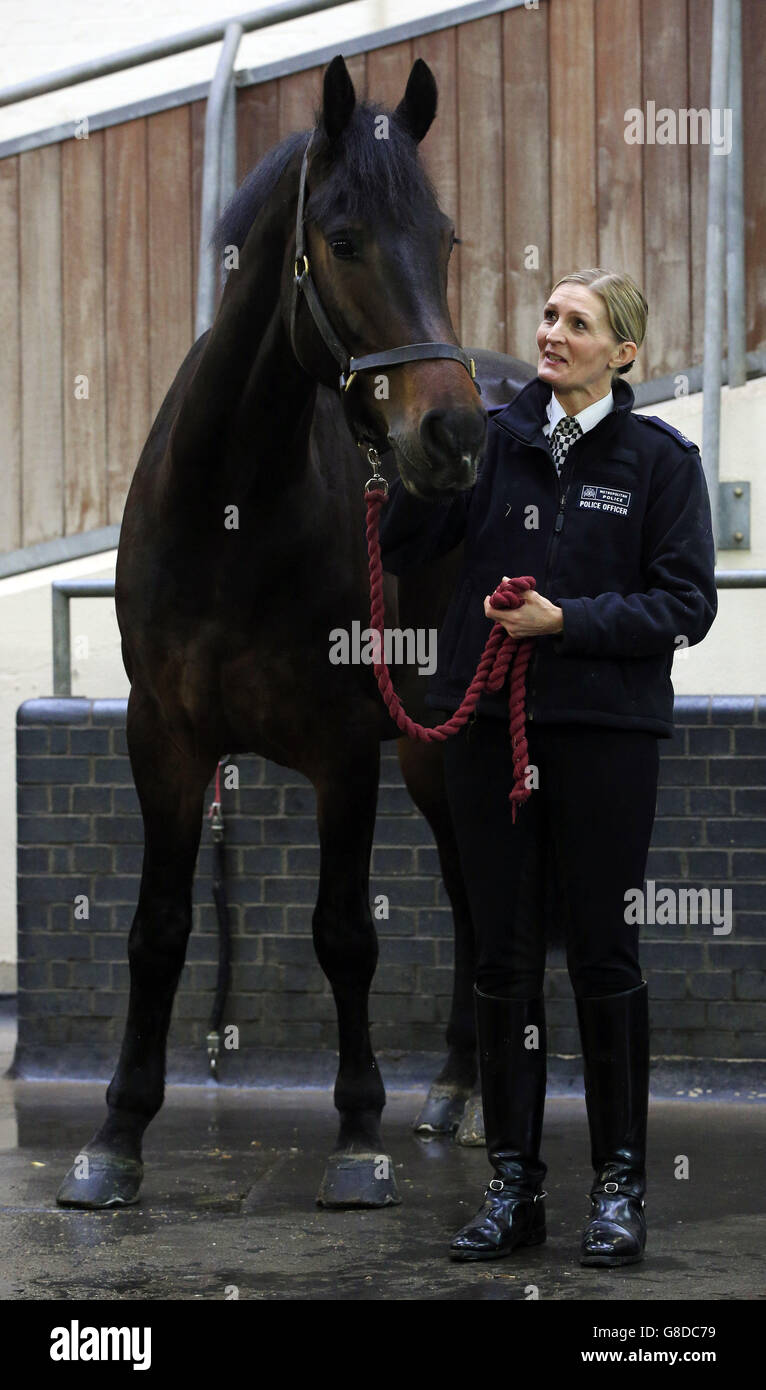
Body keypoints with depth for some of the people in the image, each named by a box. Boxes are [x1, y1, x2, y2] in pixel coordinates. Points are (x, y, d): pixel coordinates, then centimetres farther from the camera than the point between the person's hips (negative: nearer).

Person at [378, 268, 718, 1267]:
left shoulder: (660, 459, -1)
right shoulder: (494, 437, 5)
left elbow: (687, 603, -6)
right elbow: (405, 547, -1)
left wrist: (569, 620, -15)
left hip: (607, 732, -3)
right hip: (491, 726, 3)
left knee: (603, 953, 2)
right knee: (503, 955, 6)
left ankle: (620, 1183, 12)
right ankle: (514, 1185, 14)